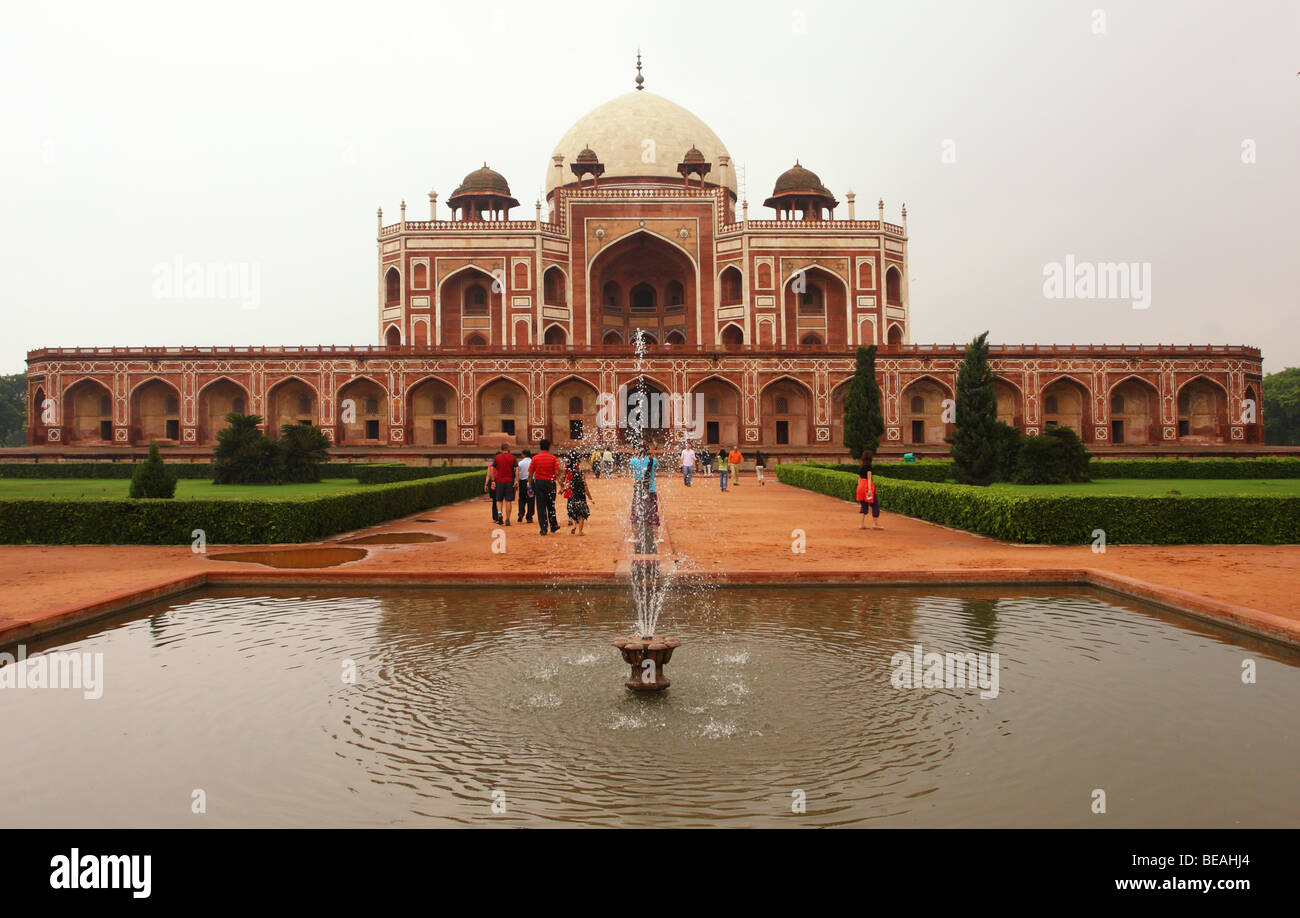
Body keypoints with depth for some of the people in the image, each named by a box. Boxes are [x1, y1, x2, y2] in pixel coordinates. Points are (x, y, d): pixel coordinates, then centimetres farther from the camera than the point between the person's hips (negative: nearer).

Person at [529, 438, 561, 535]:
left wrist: (530, 487, 7)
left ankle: (543, 529, 3)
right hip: (550, 483, 0)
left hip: (538, 483, 0)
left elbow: (530, 475, -1)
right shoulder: (553, 458, -3)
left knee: (541, 506, 4)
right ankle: (553, 527, 22)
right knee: (551, 506, 14)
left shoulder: (535, 458, 0)